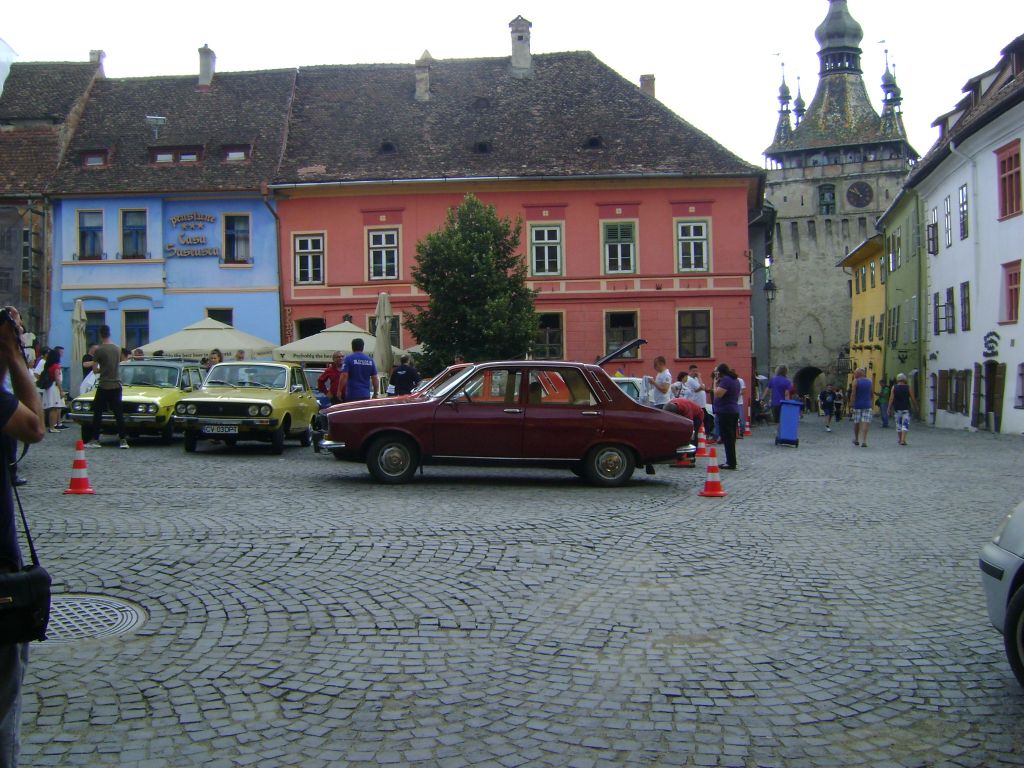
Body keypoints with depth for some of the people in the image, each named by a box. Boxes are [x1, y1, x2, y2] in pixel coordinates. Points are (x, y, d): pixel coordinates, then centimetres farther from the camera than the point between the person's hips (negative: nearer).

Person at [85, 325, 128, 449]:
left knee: (97, 413, 5)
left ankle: (95, 440, 5)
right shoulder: (117, 348, 4)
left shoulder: (99, 350, -10)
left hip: (103, 386, -4)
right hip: (116, 385, 4)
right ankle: (123, 440, 0)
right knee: (119, 413, 4)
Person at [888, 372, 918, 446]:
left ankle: (899, 440, 20)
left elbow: (891, 398, -6)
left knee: (898, 424, 12)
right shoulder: (908, 387, -3)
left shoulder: (894, 387, 0)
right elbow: (913, 399, -1)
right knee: (905, 424, -1)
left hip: (897, 409, 2)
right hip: (906, 408, -2)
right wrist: (915, 407, 12)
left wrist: (889, 408, -4)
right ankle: (903, 440, -13)